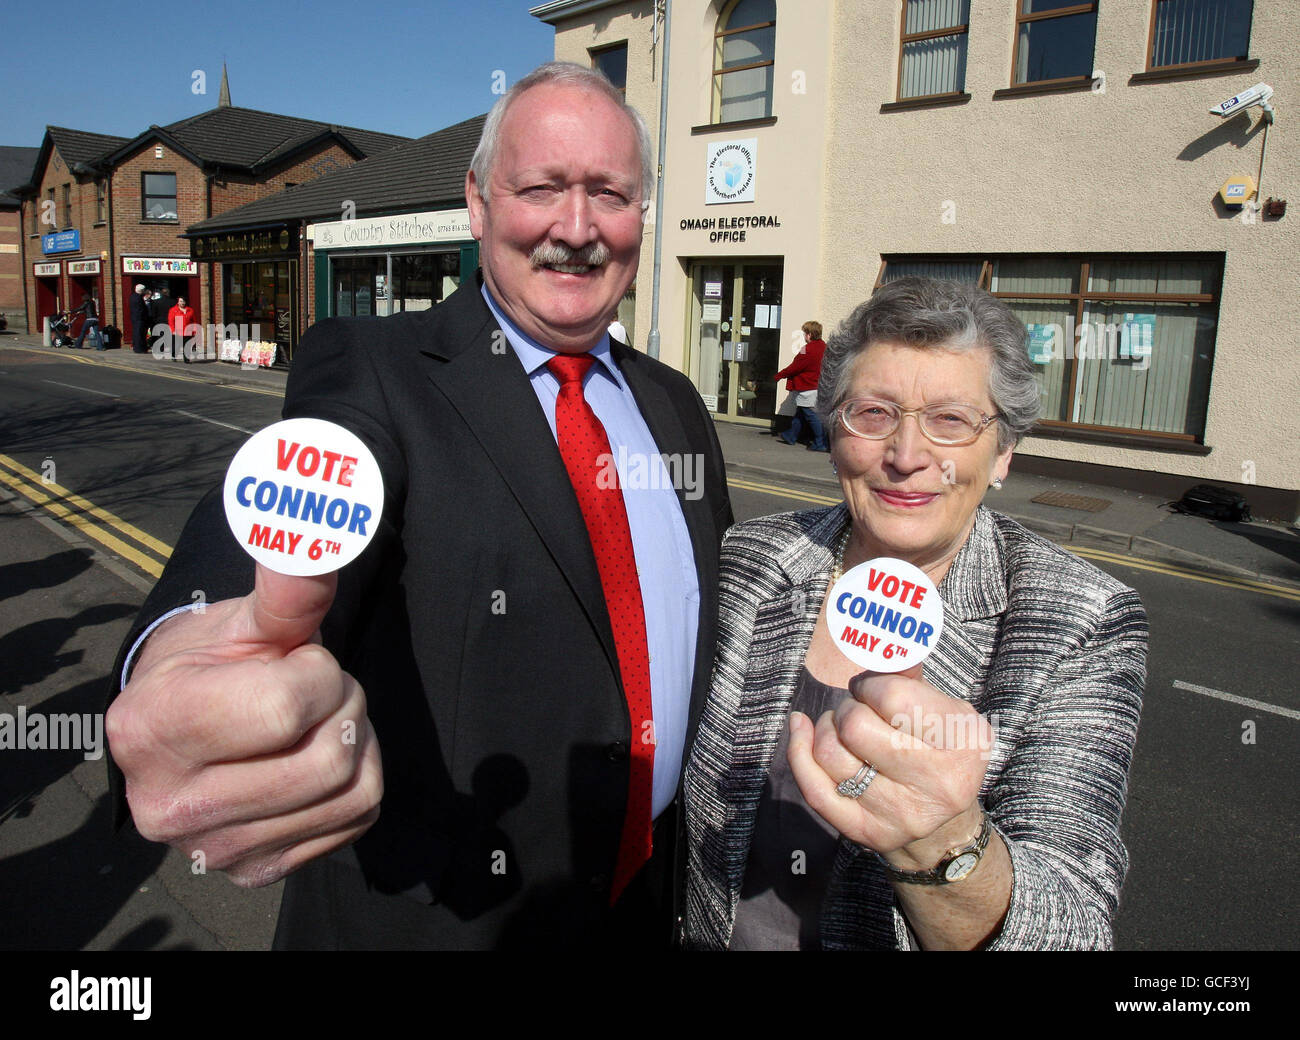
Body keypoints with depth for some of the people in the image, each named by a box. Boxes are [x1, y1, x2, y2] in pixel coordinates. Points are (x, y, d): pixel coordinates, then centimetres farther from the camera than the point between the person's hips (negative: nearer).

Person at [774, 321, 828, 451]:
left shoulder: (808, 349, -19)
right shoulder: (823, 346, 9)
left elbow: (794, 368, -14)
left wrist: (778, 376, -3)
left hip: (807, 389, -10)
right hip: (817, 385, 10)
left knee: (811, 415, -5)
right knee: (800, 412, 20)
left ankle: (821, 444, -4)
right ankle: (791, 436, 32)